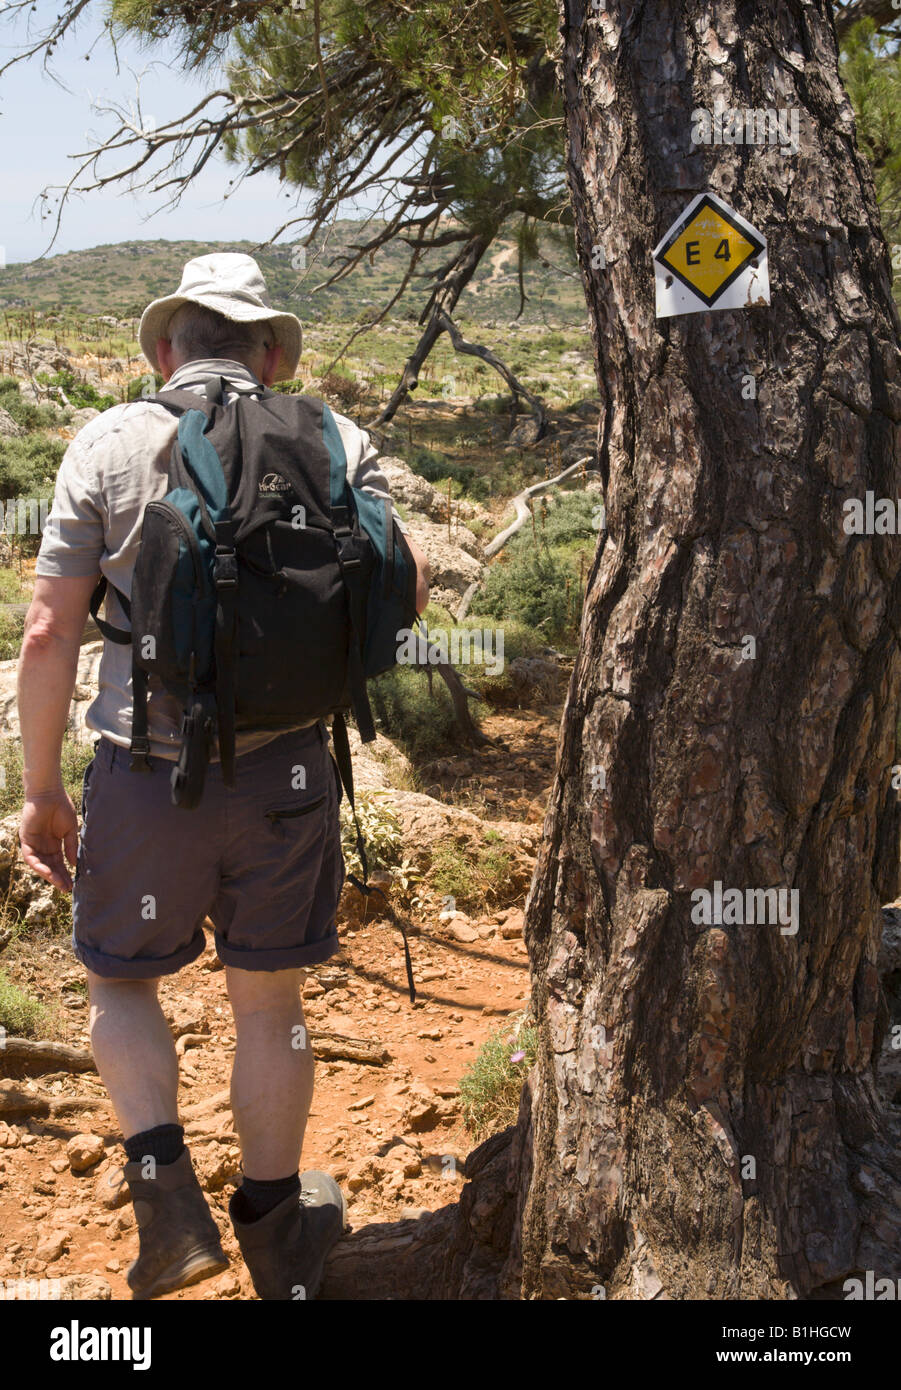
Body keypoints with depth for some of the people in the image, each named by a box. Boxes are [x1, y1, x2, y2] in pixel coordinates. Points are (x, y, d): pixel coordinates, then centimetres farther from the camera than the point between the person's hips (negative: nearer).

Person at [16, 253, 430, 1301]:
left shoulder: (110, 445, -3)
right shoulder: (333, 441, 1)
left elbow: (49, 635, -6)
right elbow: (404, 590, -1)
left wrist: (41, 790, 3)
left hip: (147, 777, -1)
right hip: (284, 772, 2)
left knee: (120, 981, 22)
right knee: (269, 1004, 17)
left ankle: (168, 1201, 11)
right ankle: (277, 1239, 32)